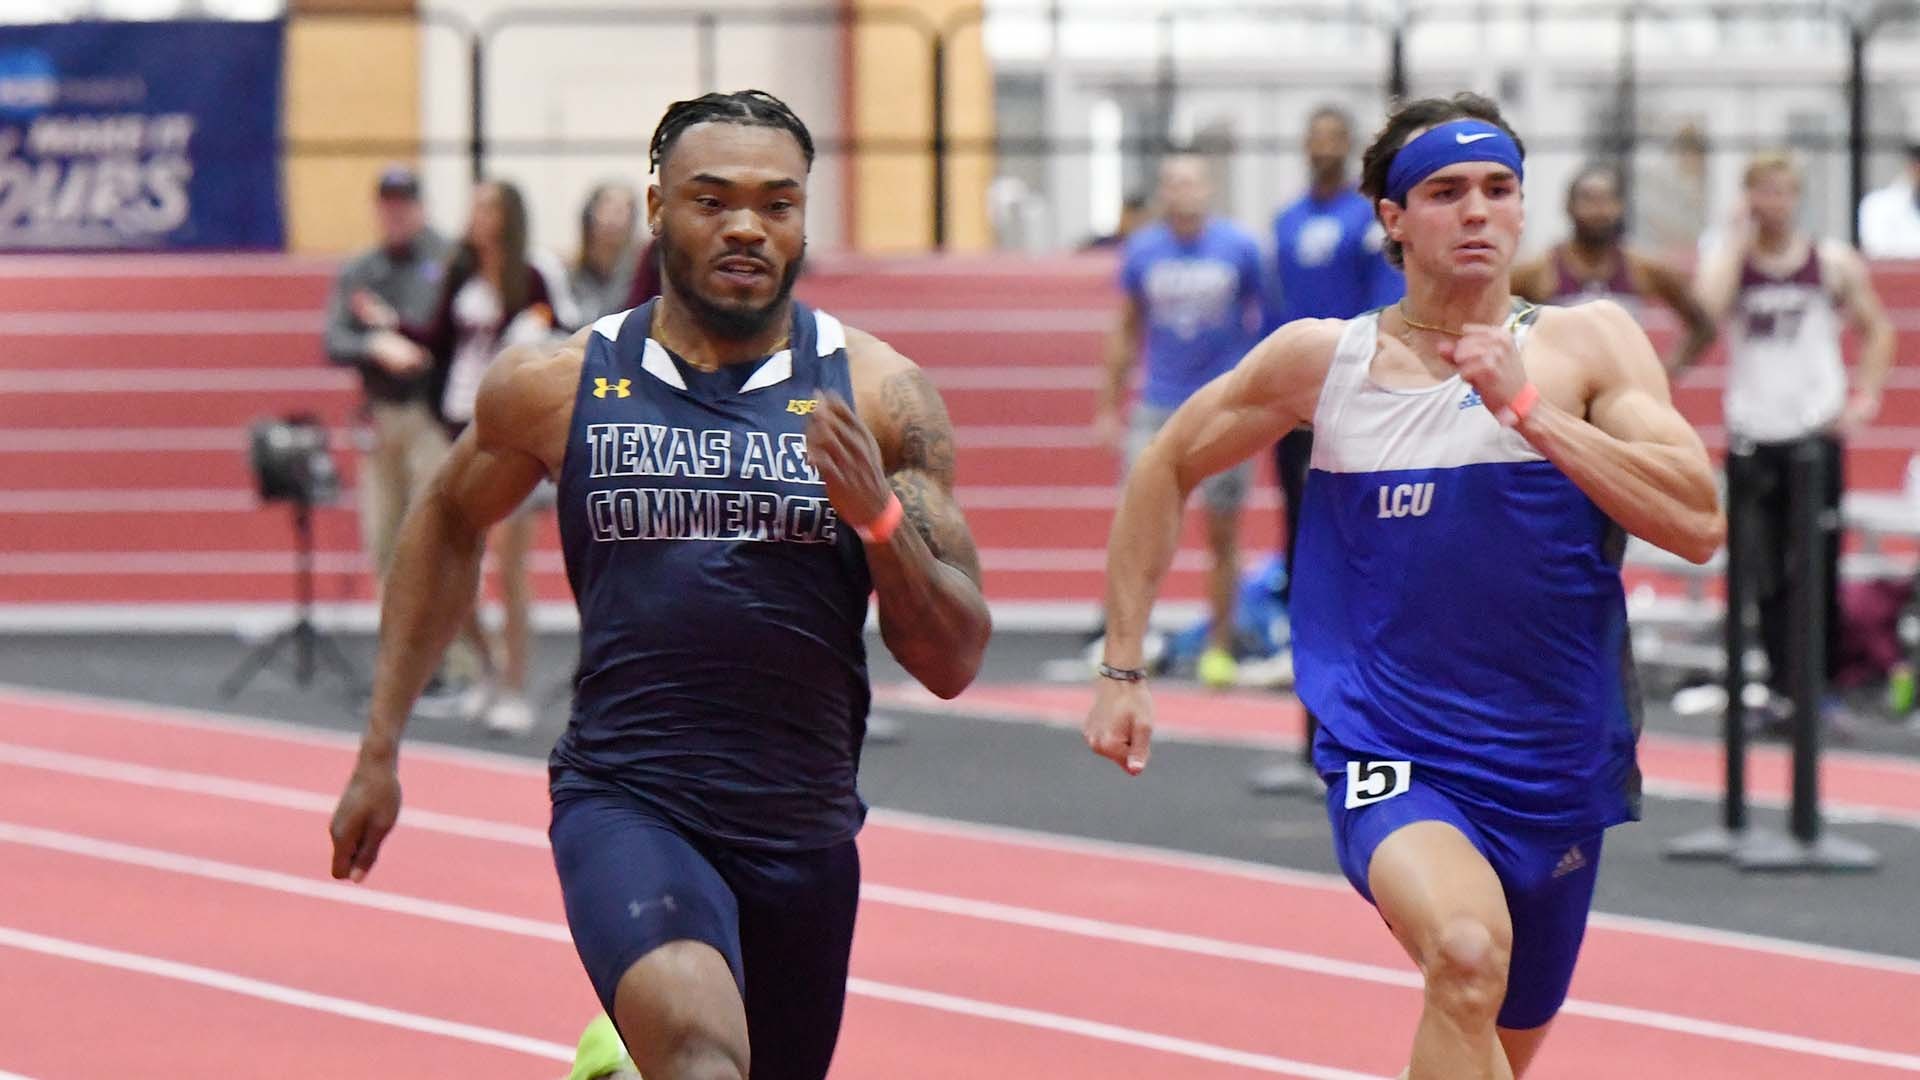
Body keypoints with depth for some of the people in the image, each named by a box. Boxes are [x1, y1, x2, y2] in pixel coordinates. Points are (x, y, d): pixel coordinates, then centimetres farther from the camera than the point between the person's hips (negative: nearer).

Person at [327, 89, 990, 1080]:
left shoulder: (877, 396, 0)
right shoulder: (556, 385, 0)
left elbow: (953, 663, 0)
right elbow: (447, 527, 20)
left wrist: (879, 517, -17)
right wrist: (380, 750, 19)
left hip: (804, 829, 3)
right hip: (624, 803, -3)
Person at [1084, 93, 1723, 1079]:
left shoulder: (1586, 346, -3)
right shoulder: (1320, 359, -2)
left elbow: (1697, 525, -16)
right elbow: (1166, 469, 13)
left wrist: (1525, 407, -22)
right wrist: (1121, 668, 11)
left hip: (1555, 776, 3)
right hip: (1389, 765, -3)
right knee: (1467, 952, -34)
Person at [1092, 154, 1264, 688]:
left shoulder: (1240, 248, -1)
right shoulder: (1141, 251, 4)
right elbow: (1127, 332, 12)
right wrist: (1109, 405, 12)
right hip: (1159, 407, 1)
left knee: (1222, 537, 4)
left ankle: (1220, 647, 13)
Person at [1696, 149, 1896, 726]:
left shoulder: (1835, 263, 3)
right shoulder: (1727, 261, 2)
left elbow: (1877, 329, 11)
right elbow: (1709, 309, -19)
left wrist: (1867, 397, -1)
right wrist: (1739, 240, -13)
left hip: (1816, 432, -1)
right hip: (1752, 435, 1)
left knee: (1817, 570, -1)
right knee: (1766, 576, 3)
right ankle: (1781, 687, 9)